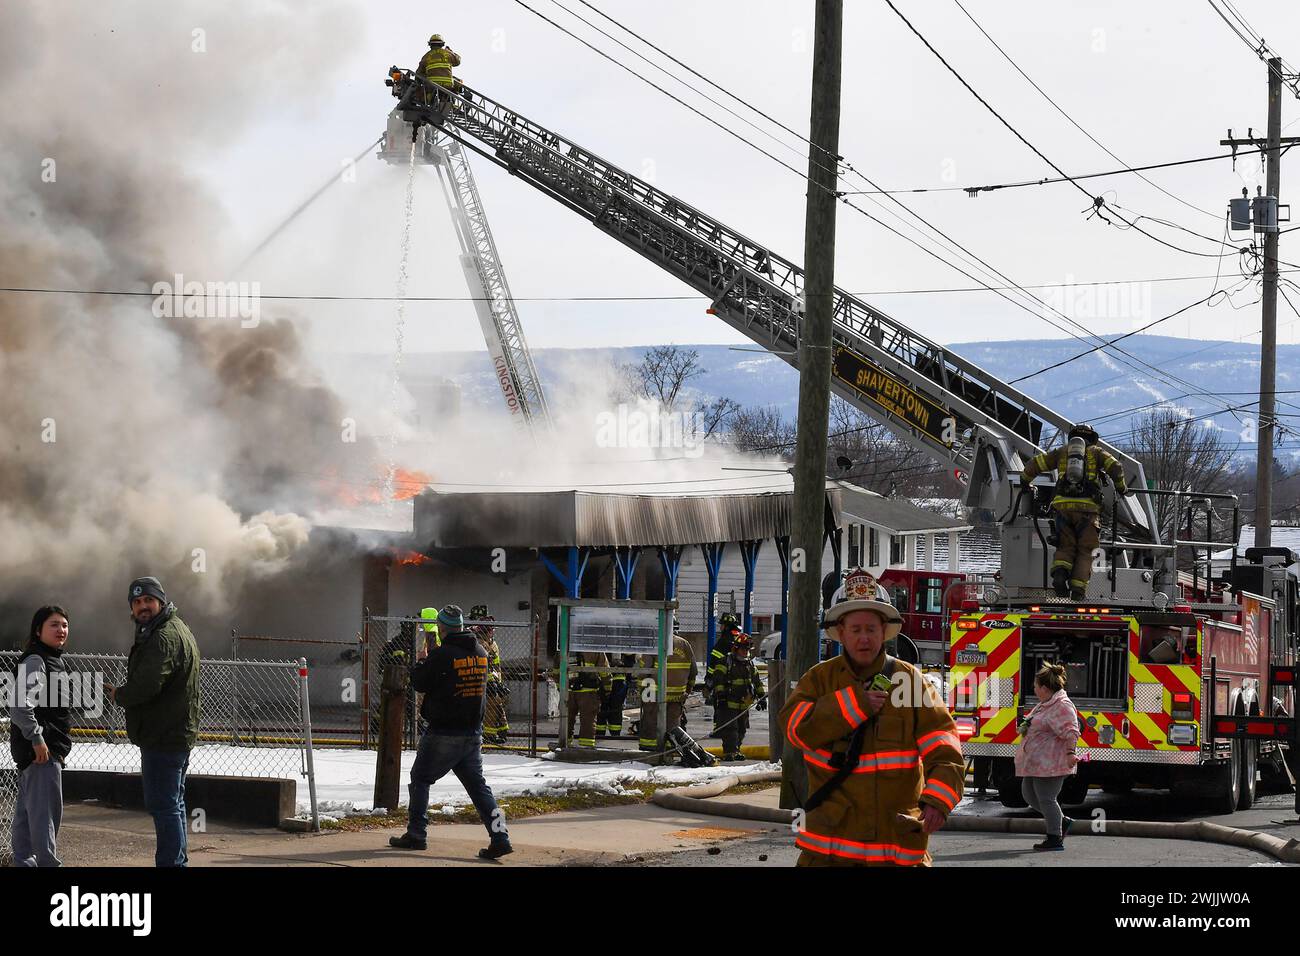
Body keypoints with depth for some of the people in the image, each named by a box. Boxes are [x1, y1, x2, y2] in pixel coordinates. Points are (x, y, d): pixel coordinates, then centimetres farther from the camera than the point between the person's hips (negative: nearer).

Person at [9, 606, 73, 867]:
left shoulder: (53, 660, 17)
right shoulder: (35, 661, -15)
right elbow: (21, 707, -25)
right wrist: (37, 739, -22)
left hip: (47, 748, 10)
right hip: (41, 750, -10)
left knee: (26, 810, 13)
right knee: (47, 810, -9)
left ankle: (24, 862, 19)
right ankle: (48, 863, -8)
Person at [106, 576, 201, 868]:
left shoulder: (164, 637, -18)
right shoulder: (176, 629, 18)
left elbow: (146, 685, -27)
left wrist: (119, 696, -9)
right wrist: (125, 694, 7)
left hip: (163, 737, -11)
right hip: (178, 733, 11)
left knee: (163, 805, -11)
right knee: (172, 804, 19)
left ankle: (171, 862, -13)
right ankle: (178, 860, 28)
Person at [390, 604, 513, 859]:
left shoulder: (441, 655, -16)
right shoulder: (480, 653, 4)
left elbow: (420, 683, -8)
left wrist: (421, 661, 13)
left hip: (443, 734, -6)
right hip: (473, 733, 6)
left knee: (420, 779, 11)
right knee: (477, 784, 7)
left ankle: (416, 835, 13)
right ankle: (500, 837, -4)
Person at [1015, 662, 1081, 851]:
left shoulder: (1062, 706, -18)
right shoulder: (1045, 704, 16)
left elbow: (1070, 732, -27)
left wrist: (1070, 753, -36)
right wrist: (1026, 726, 24)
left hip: (1050, 763, -11)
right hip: (1036, 762, 11)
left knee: (1046, 799, -6)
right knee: (1029, 795, 15)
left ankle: (1055, 839, 3)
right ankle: (1061, 821, 24)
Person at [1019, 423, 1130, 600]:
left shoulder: (1062, 451, 21)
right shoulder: (1096, 452, 16)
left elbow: (1035, 464, 19)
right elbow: (1115, 468, 4)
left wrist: (1025, 480, 35)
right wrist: (1121, 488, 20)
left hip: (1063, 506, 2)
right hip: (1088, 507, -2)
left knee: (1066, 546, 11)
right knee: (1084, 551, 6)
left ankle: (1060, 573, -19)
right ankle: (1077, 591, -5)